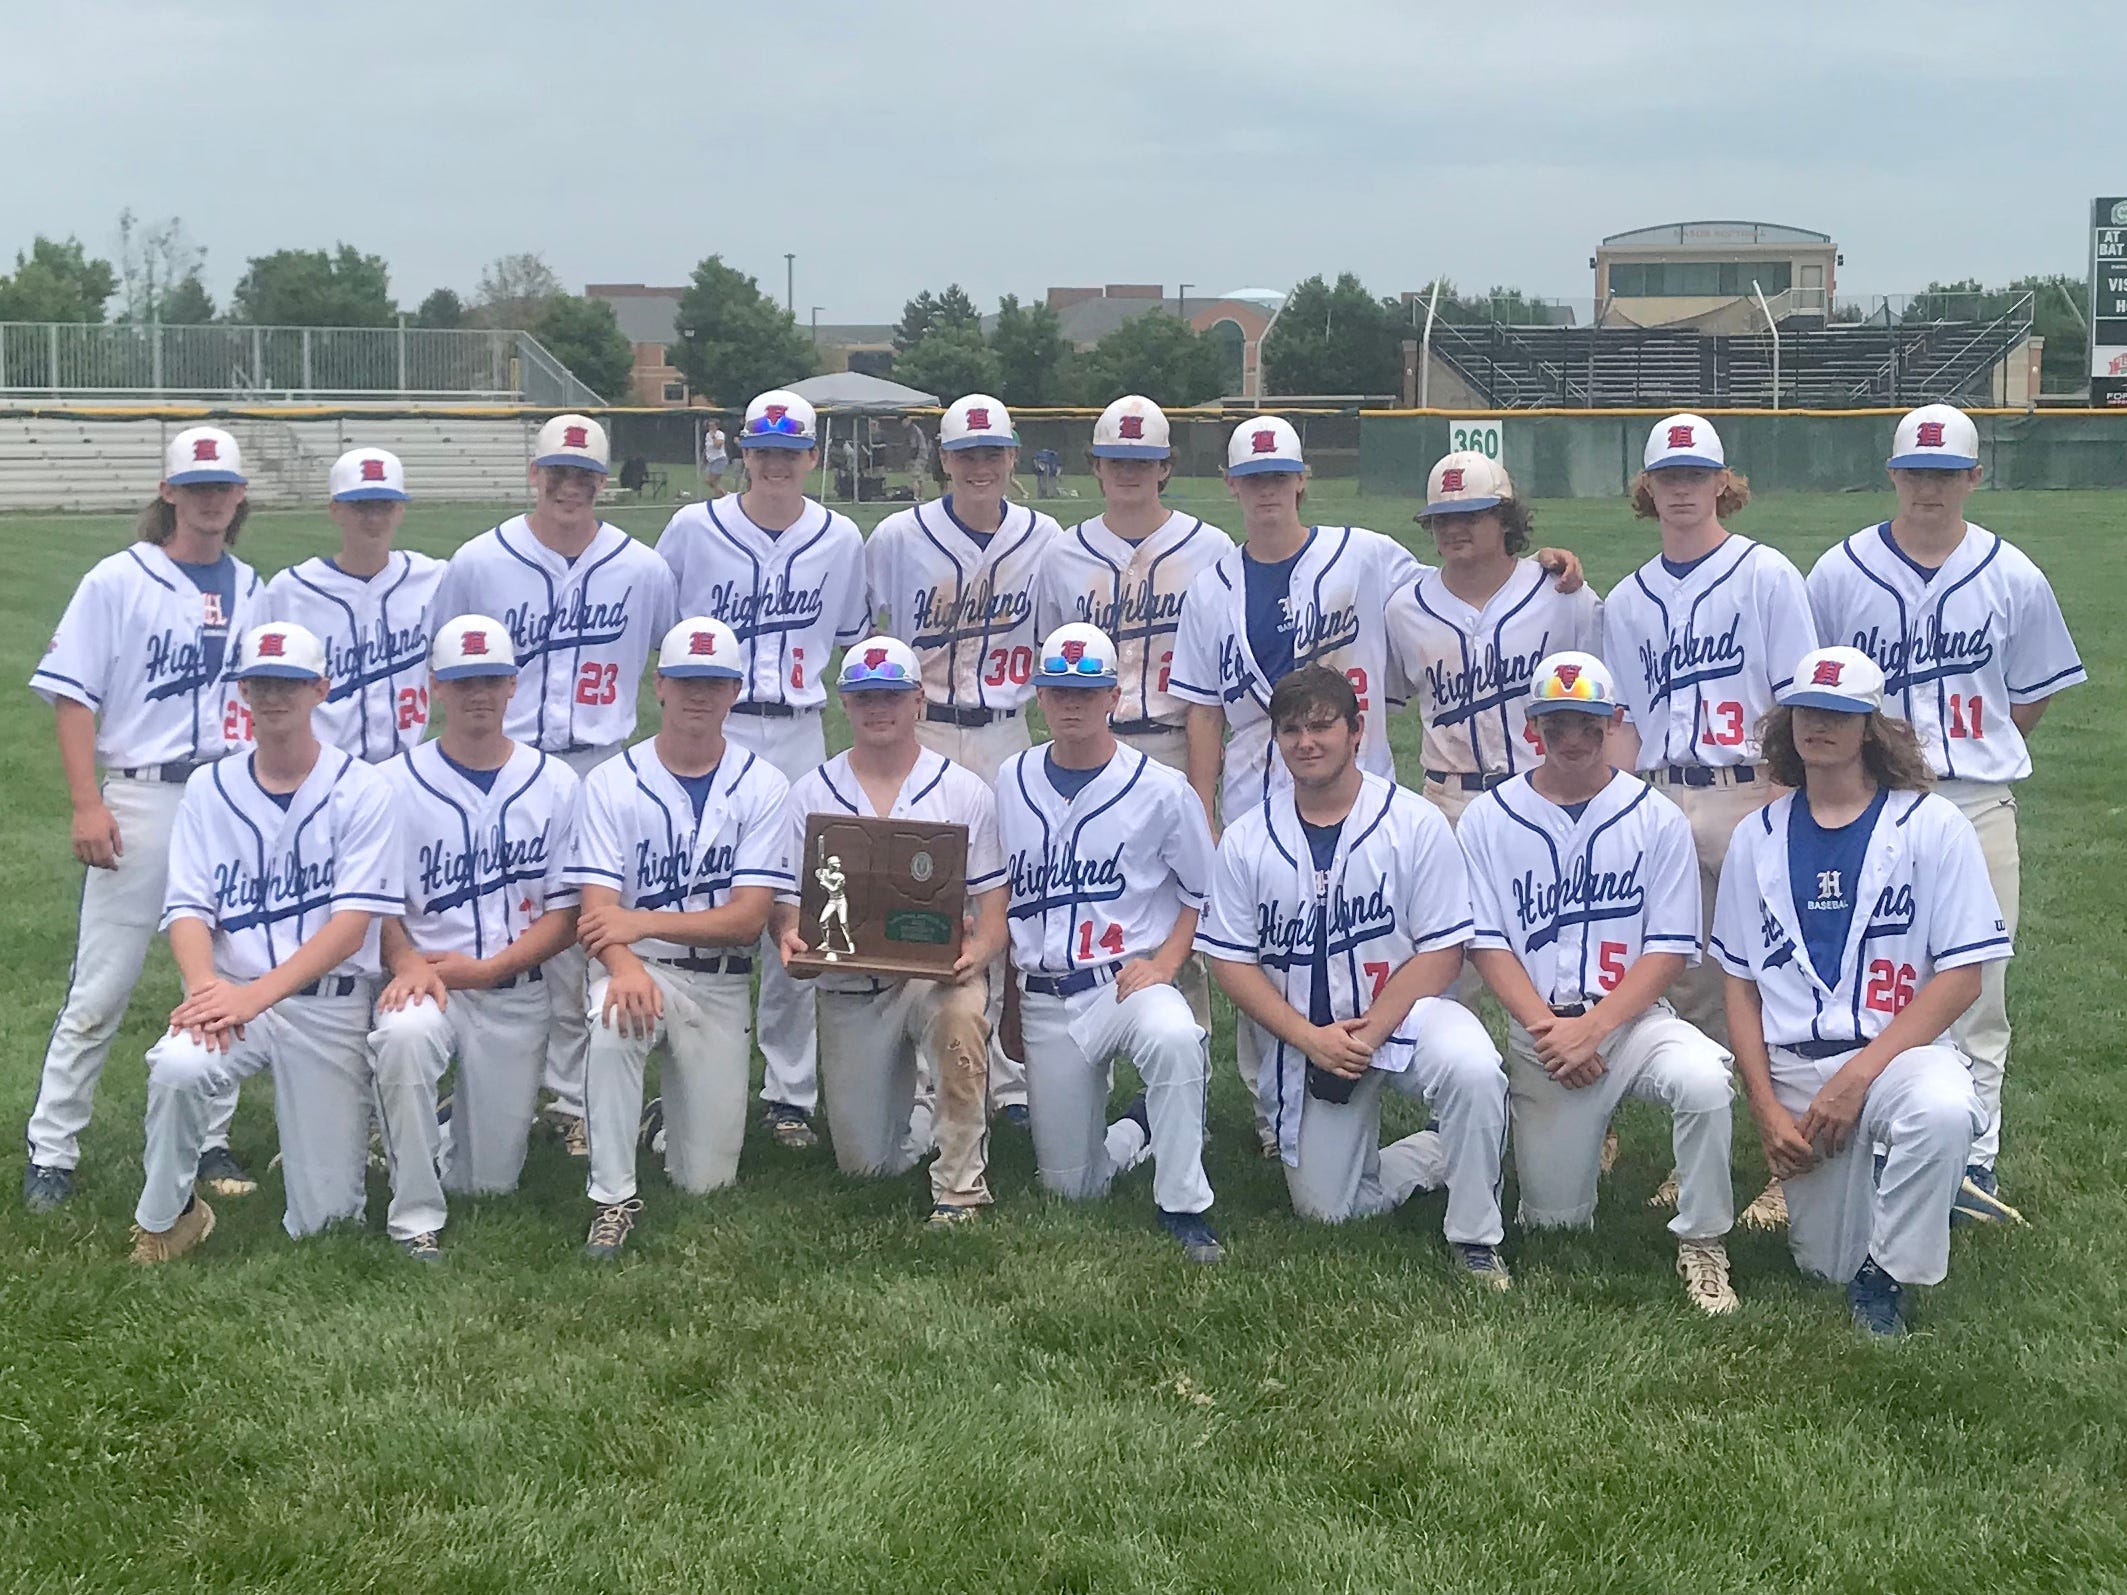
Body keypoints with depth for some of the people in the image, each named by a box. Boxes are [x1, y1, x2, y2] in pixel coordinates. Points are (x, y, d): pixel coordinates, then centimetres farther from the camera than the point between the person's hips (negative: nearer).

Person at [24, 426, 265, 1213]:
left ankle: (210, 1140, 20)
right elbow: (73, 697, -5)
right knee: (99, 990, -2)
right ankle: (51, 1151, 8)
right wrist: (88, 804, -13)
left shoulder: (257, 593, 10)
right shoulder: (118, 580, -3)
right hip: (141, 798, -4)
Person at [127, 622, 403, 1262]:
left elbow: (353, 920, -12)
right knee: (178, 1066, -34)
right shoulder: (209, 788, 6)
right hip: (232, 994, 2)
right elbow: (188, 908, -1)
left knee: (323, 1217, -1)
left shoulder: (360, 790, -4)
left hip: (332, 1003, -2)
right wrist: (205, 984, -23)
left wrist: (257, 993, -24)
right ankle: (163, 1219, -8)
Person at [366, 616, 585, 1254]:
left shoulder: (556, 785, 2)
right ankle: (418, 1218, -25)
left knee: (490, 1182, 1)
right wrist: (408, 964, -22)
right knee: (403, 1032, -39)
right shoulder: (396, 783, -1)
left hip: (516, 994, 2)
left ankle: (467, 1124, 39)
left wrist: (485, 968, -14)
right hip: (426, 979, -2)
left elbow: (565, 914, 1)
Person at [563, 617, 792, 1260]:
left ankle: (682, 1107, 37)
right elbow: (598, 910, -12)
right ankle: (613, 1198, -23)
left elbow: (748, 917, -9)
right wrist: (625, 967, -34)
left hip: (722, 983, 1)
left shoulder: (763, 787, -1)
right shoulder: (611, 783, -3)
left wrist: (643, 921, -21)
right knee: (613, 1025, -39)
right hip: (638, 966, -1)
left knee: (706, 1181, 1)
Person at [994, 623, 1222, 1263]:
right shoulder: (1010, 783, 6)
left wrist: (1164, 963, -11)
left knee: (1173, 1038, -40)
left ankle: (1184, 1206, -25)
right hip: (1045, 1000, 3)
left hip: (1129, 981, -3)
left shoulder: (1161, 790, -4)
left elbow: (1204, 892, 3)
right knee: (1072, 1186, 4)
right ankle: (1142, 1127, 37)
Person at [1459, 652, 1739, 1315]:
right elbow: (1486, 943, 0)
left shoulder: (1657, 818, 1)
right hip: (1538, 1030, 1)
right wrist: (1546, 1028, -14)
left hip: (1632, 1017, -1)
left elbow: (1670, 949, -3)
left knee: (1703, 1079, -34)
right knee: (1554, 1217, 2)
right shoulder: (1487, 820, 4)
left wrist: (1592, 1028, -15)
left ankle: (1701, 1245, -14)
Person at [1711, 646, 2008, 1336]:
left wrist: (1858, 1076, -16)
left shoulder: (1932, 826, -2)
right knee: (1827, 1266, 0)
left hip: (1899, 1048, -3)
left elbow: (1961, 976, -7)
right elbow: (1741, 985, 9)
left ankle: (1884, 1276, -15)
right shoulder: (1757, 837, 9)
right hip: (1793, 1066, 3)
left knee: (1943, 1110, -38)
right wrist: (1768, 1110, -3)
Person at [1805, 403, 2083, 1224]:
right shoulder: (1840, 572, 2)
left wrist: (1979, 760, 6)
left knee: (1977, 985, 3)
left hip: (1976, 804, 0)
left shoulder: (2011, 576, 4)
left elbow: (2031, 696, 13)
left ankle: (1974, 1154, 10)